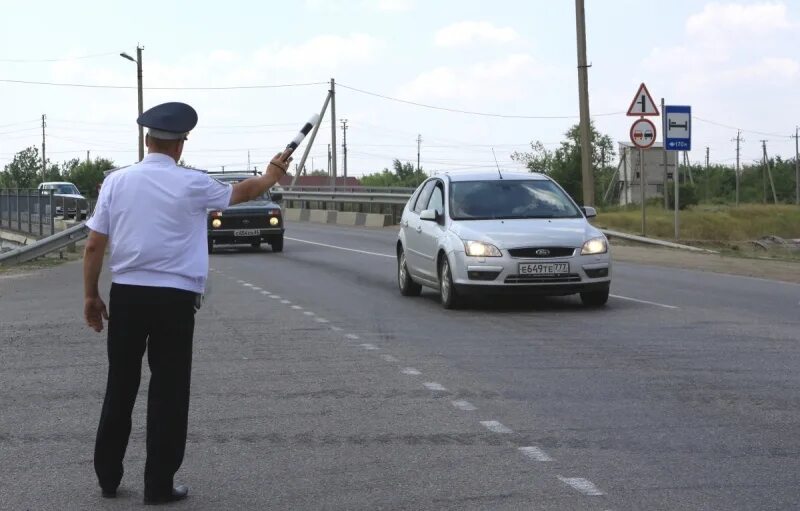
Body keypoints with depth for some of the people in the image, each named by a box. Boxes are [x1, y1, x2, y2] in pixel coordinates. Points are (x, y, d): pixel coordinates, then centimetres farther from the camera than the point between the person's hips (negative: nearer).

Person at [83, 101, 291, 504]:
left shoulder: (116, 181, 1)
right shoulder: (192, 184, -3)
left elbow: (93, 247, 1)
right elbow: (239, 193, 16)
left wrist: (91, 296, 12)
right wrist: (270, 177, 36)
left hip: (126, 294, 3)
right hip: (174, 298, -3)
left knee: (120, 387, 12)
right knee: (168, 391, 4)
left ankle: (107, 478, 20)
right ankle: (159, 485, 8)